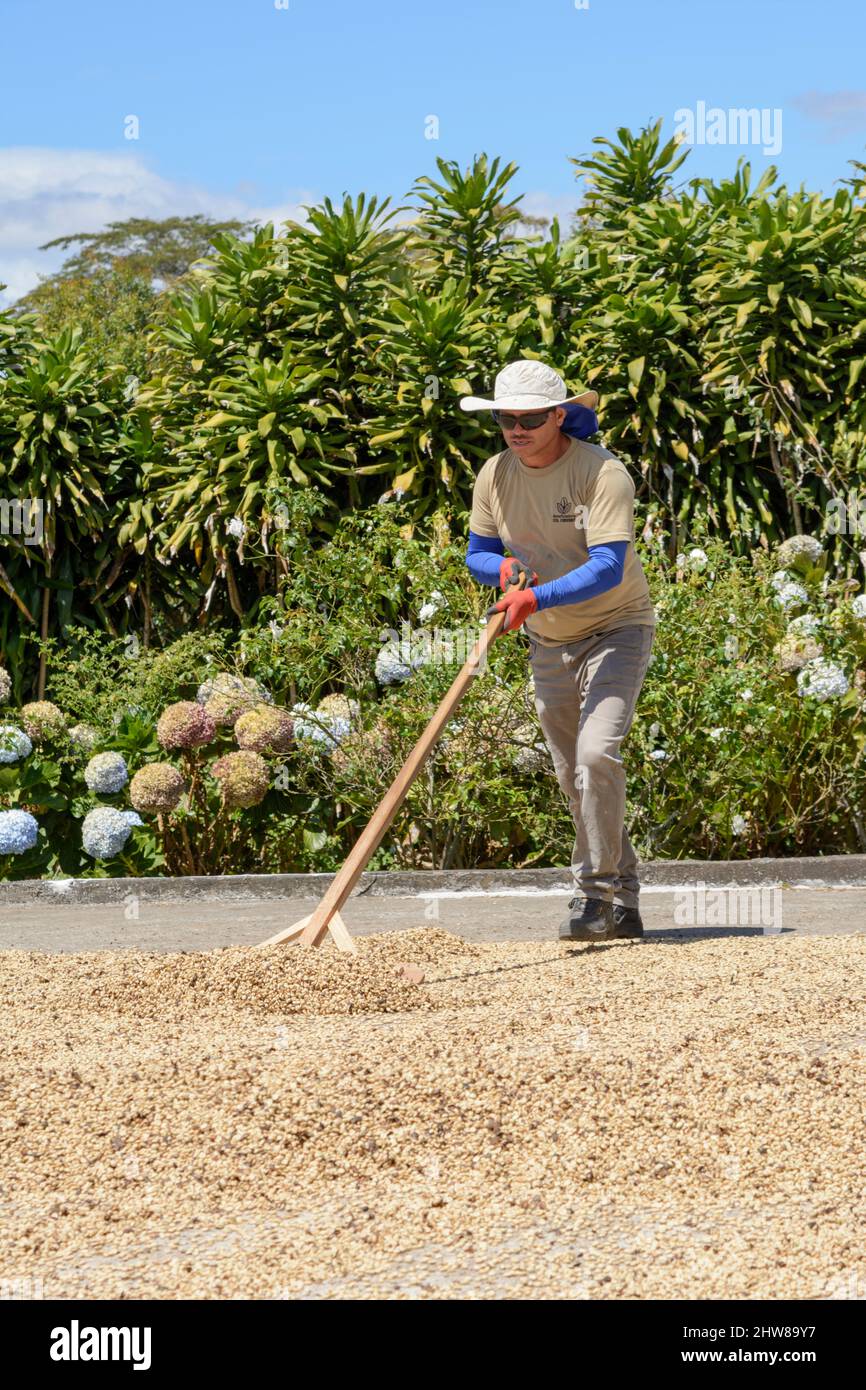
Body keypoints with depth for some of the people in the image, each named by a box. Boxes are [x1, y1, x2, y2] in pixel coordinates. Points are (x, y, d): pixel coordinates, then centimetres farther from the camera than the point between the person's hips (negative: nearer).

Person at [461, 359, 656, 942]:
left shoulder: (603, 473, -23)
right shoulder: (495, 476, -5)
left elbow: (607, 570, -32)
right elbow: (477, 554, 7)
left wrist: (535, 598, -45)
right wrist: (504, 567, -17)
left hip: (617, 628, -6)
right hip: (549, 644, 6)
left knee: (597, 752, -25)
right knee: (573, 778, 9)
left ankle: (597, 894, -16)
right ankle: (624, 904, 20)